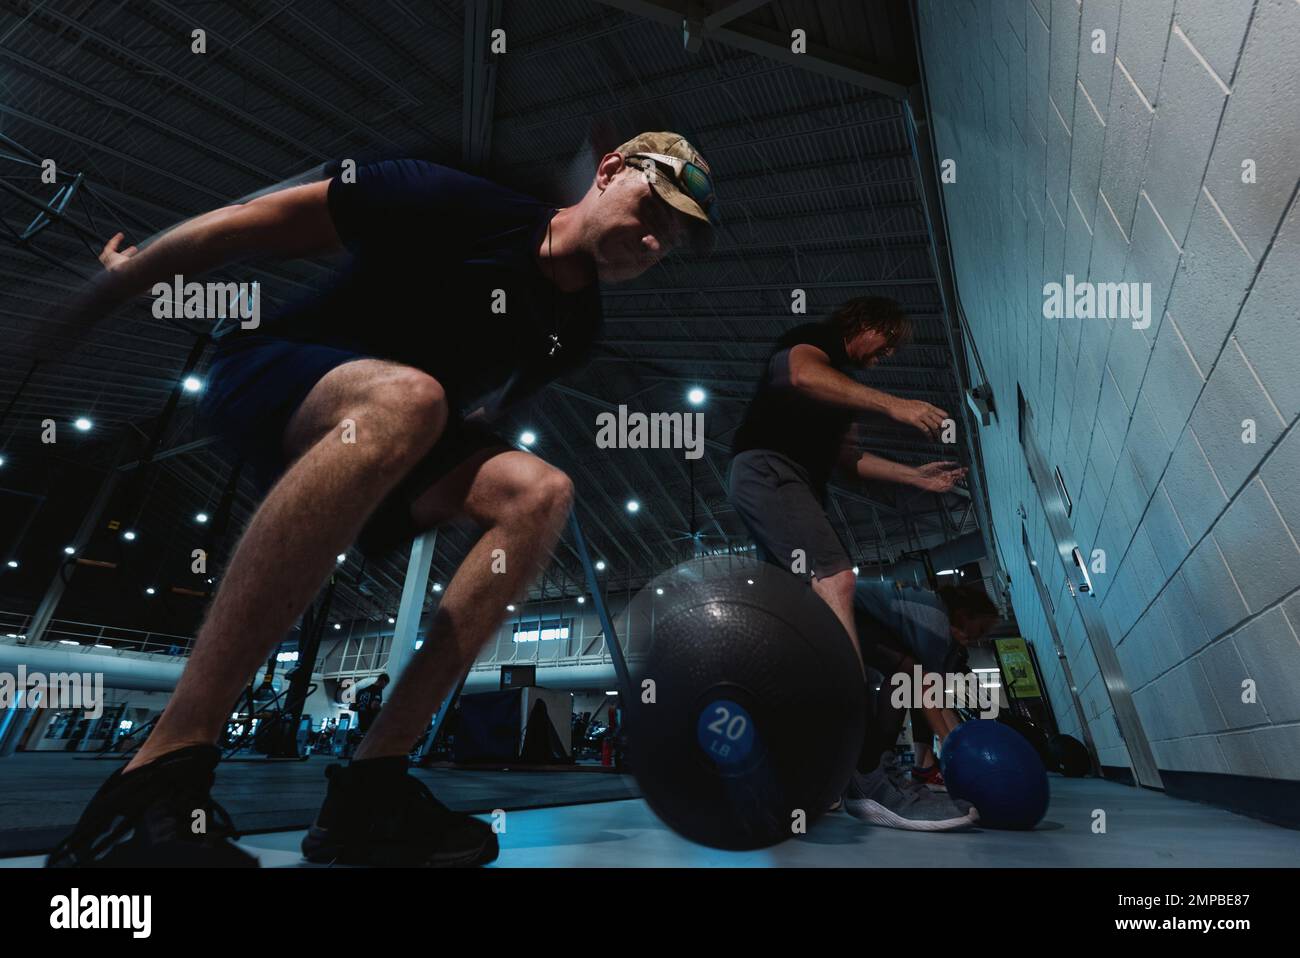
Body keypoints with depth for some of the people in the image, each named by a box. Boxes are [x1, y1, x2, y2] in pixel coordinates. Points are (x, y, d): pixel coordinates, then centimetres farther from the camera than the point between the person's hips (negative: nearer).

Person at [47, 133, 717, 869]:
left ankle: (372, 783, -22)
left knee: (542, 493, -19)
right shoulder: (467, 207, -13)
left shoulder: (576, 335, 3)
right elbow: (253, 223, -8)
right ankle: (157, 776, -34)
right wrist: (111, 290, -2)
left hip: (392, 461, 5)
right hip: (264, 374, -4)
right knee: (405, 396, -37)